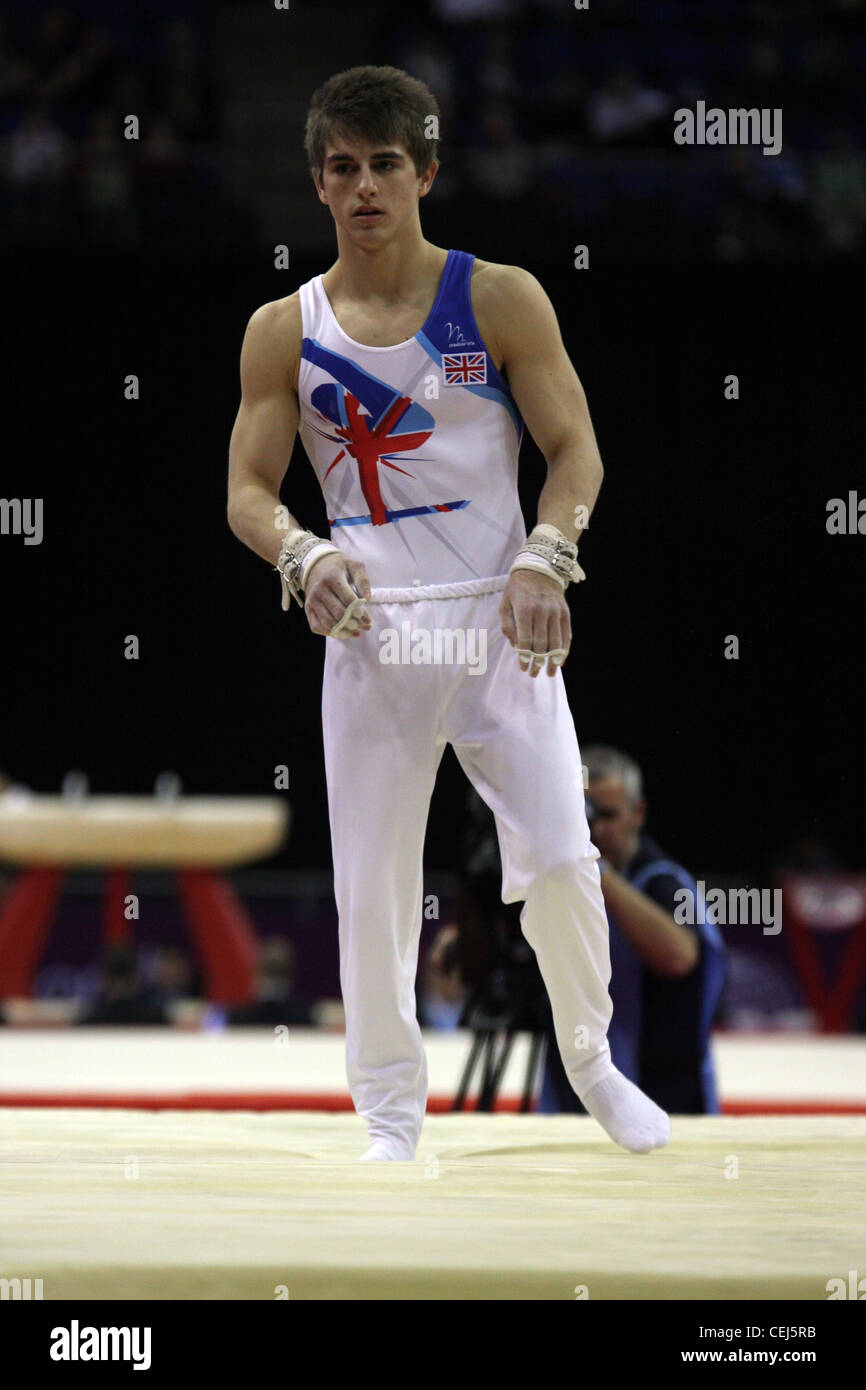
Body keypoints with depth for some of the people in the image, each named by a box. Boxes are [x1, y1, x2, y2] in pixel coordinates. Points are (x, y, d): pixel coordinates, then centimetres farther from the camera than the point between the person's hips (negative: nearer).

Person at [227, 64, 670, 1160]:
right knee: (372, 892, 2)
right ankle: (390, 1110, 17)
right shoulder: (283, 332, 4)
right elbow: (247, 492, 4)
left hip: (498, 624, -1)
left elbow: (576, 449, -1)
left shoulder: (500, 300, 1)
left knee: (560, 863, -7)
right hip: (369, 635, 1)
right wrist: (304, 557, -17)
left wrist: (543, 563, -18)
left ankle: (590, 1059, 18)